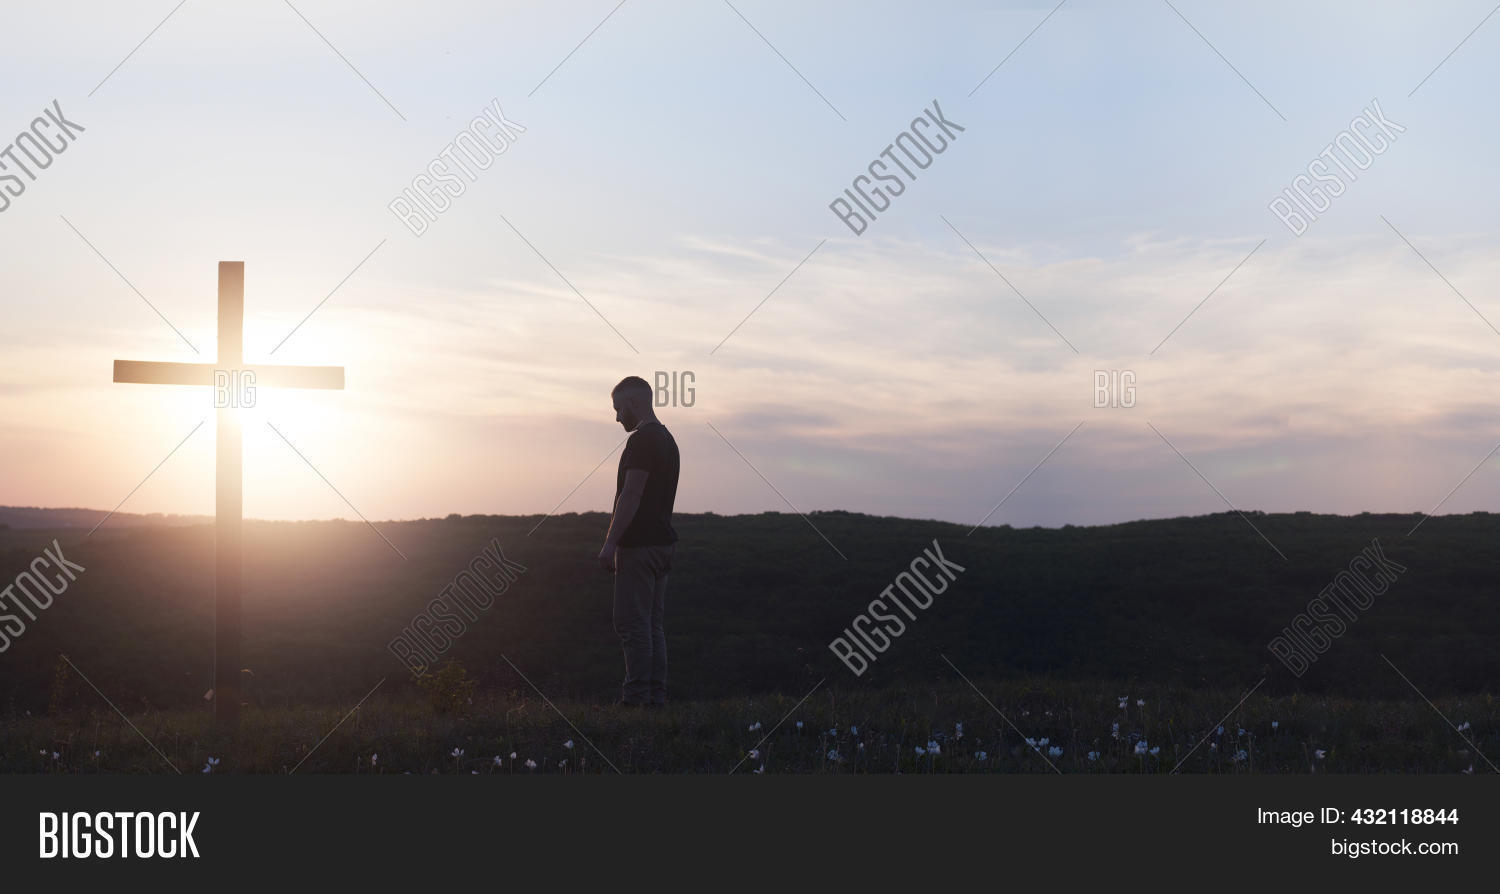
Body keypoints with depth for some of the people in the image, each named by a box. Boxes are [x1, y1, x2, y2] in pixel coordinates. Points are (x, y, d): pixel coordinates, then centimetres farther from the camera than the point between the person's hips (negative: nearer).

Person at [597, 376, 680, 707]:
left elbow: (632, 495, -19)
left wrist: (610, 543, -20)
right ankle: (656, 695, 10)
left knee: (632, 624, -8)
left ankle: (637, 695, -10)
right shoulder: (667, 439, 19)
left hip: (638, 545, -10)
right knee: (652, 626, 11)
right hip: (662, 543, 10)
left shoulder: (642, 440, -12)